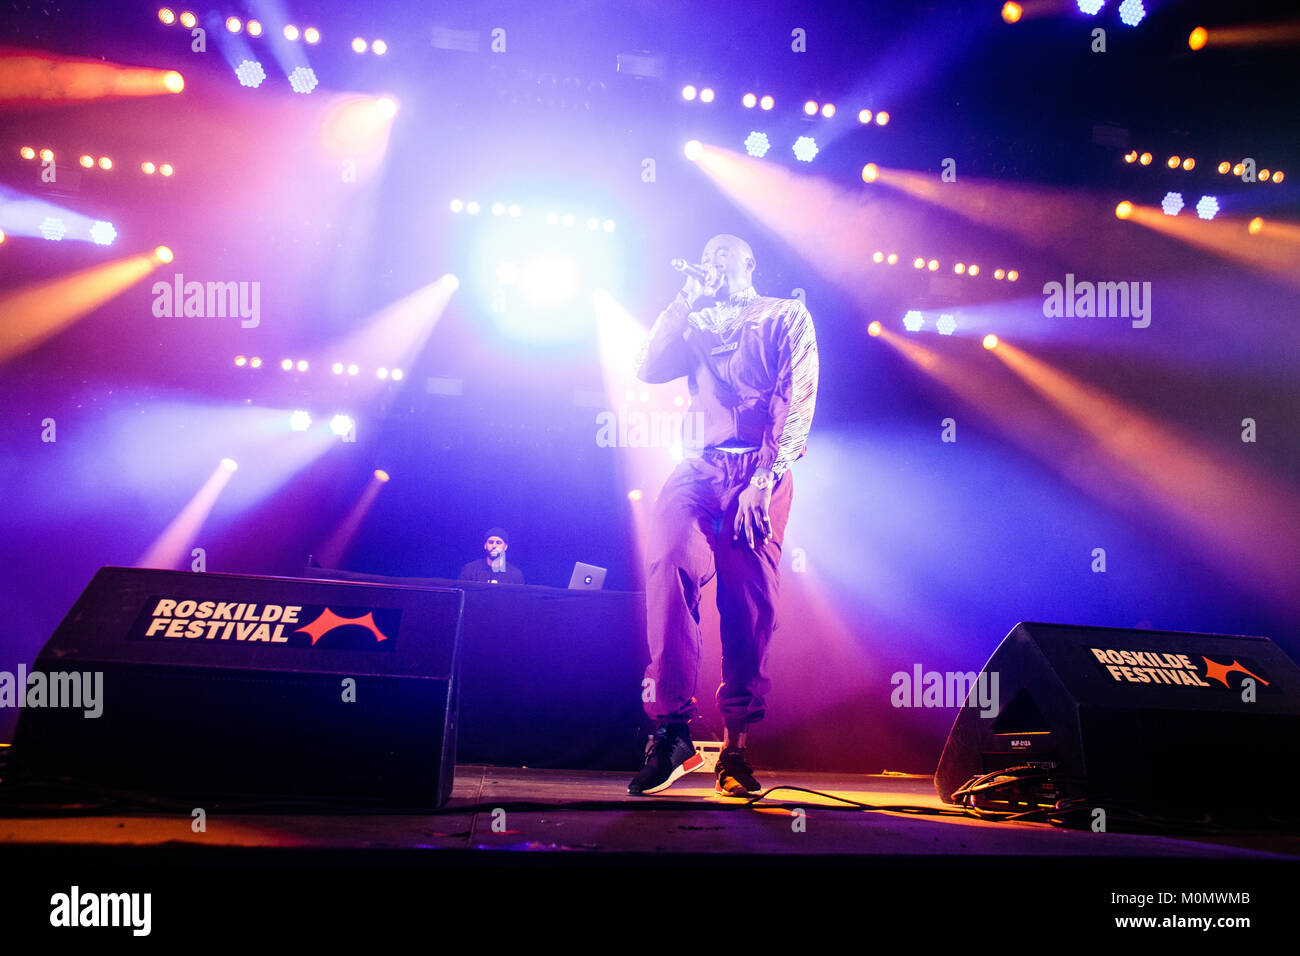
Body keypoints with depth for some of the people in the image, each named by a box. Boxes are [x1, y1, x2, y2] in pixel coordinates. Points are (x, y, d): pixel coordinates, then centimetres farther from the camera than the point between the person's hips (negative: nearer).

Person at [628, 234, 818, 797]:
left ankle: (736, 750, 3)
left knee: (750, 609, -7)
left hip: (759, 471, -2)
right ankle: (671, 729, -23)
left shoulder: (786, 317, 14)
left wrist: (765, 475, -13)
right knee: (668, 562, -25)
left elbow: (798, 401, 1)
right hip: (699, 466, 2)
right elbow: (649, 369, 11)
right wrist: (686, 301, 12)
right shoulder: (697, 324, 27)